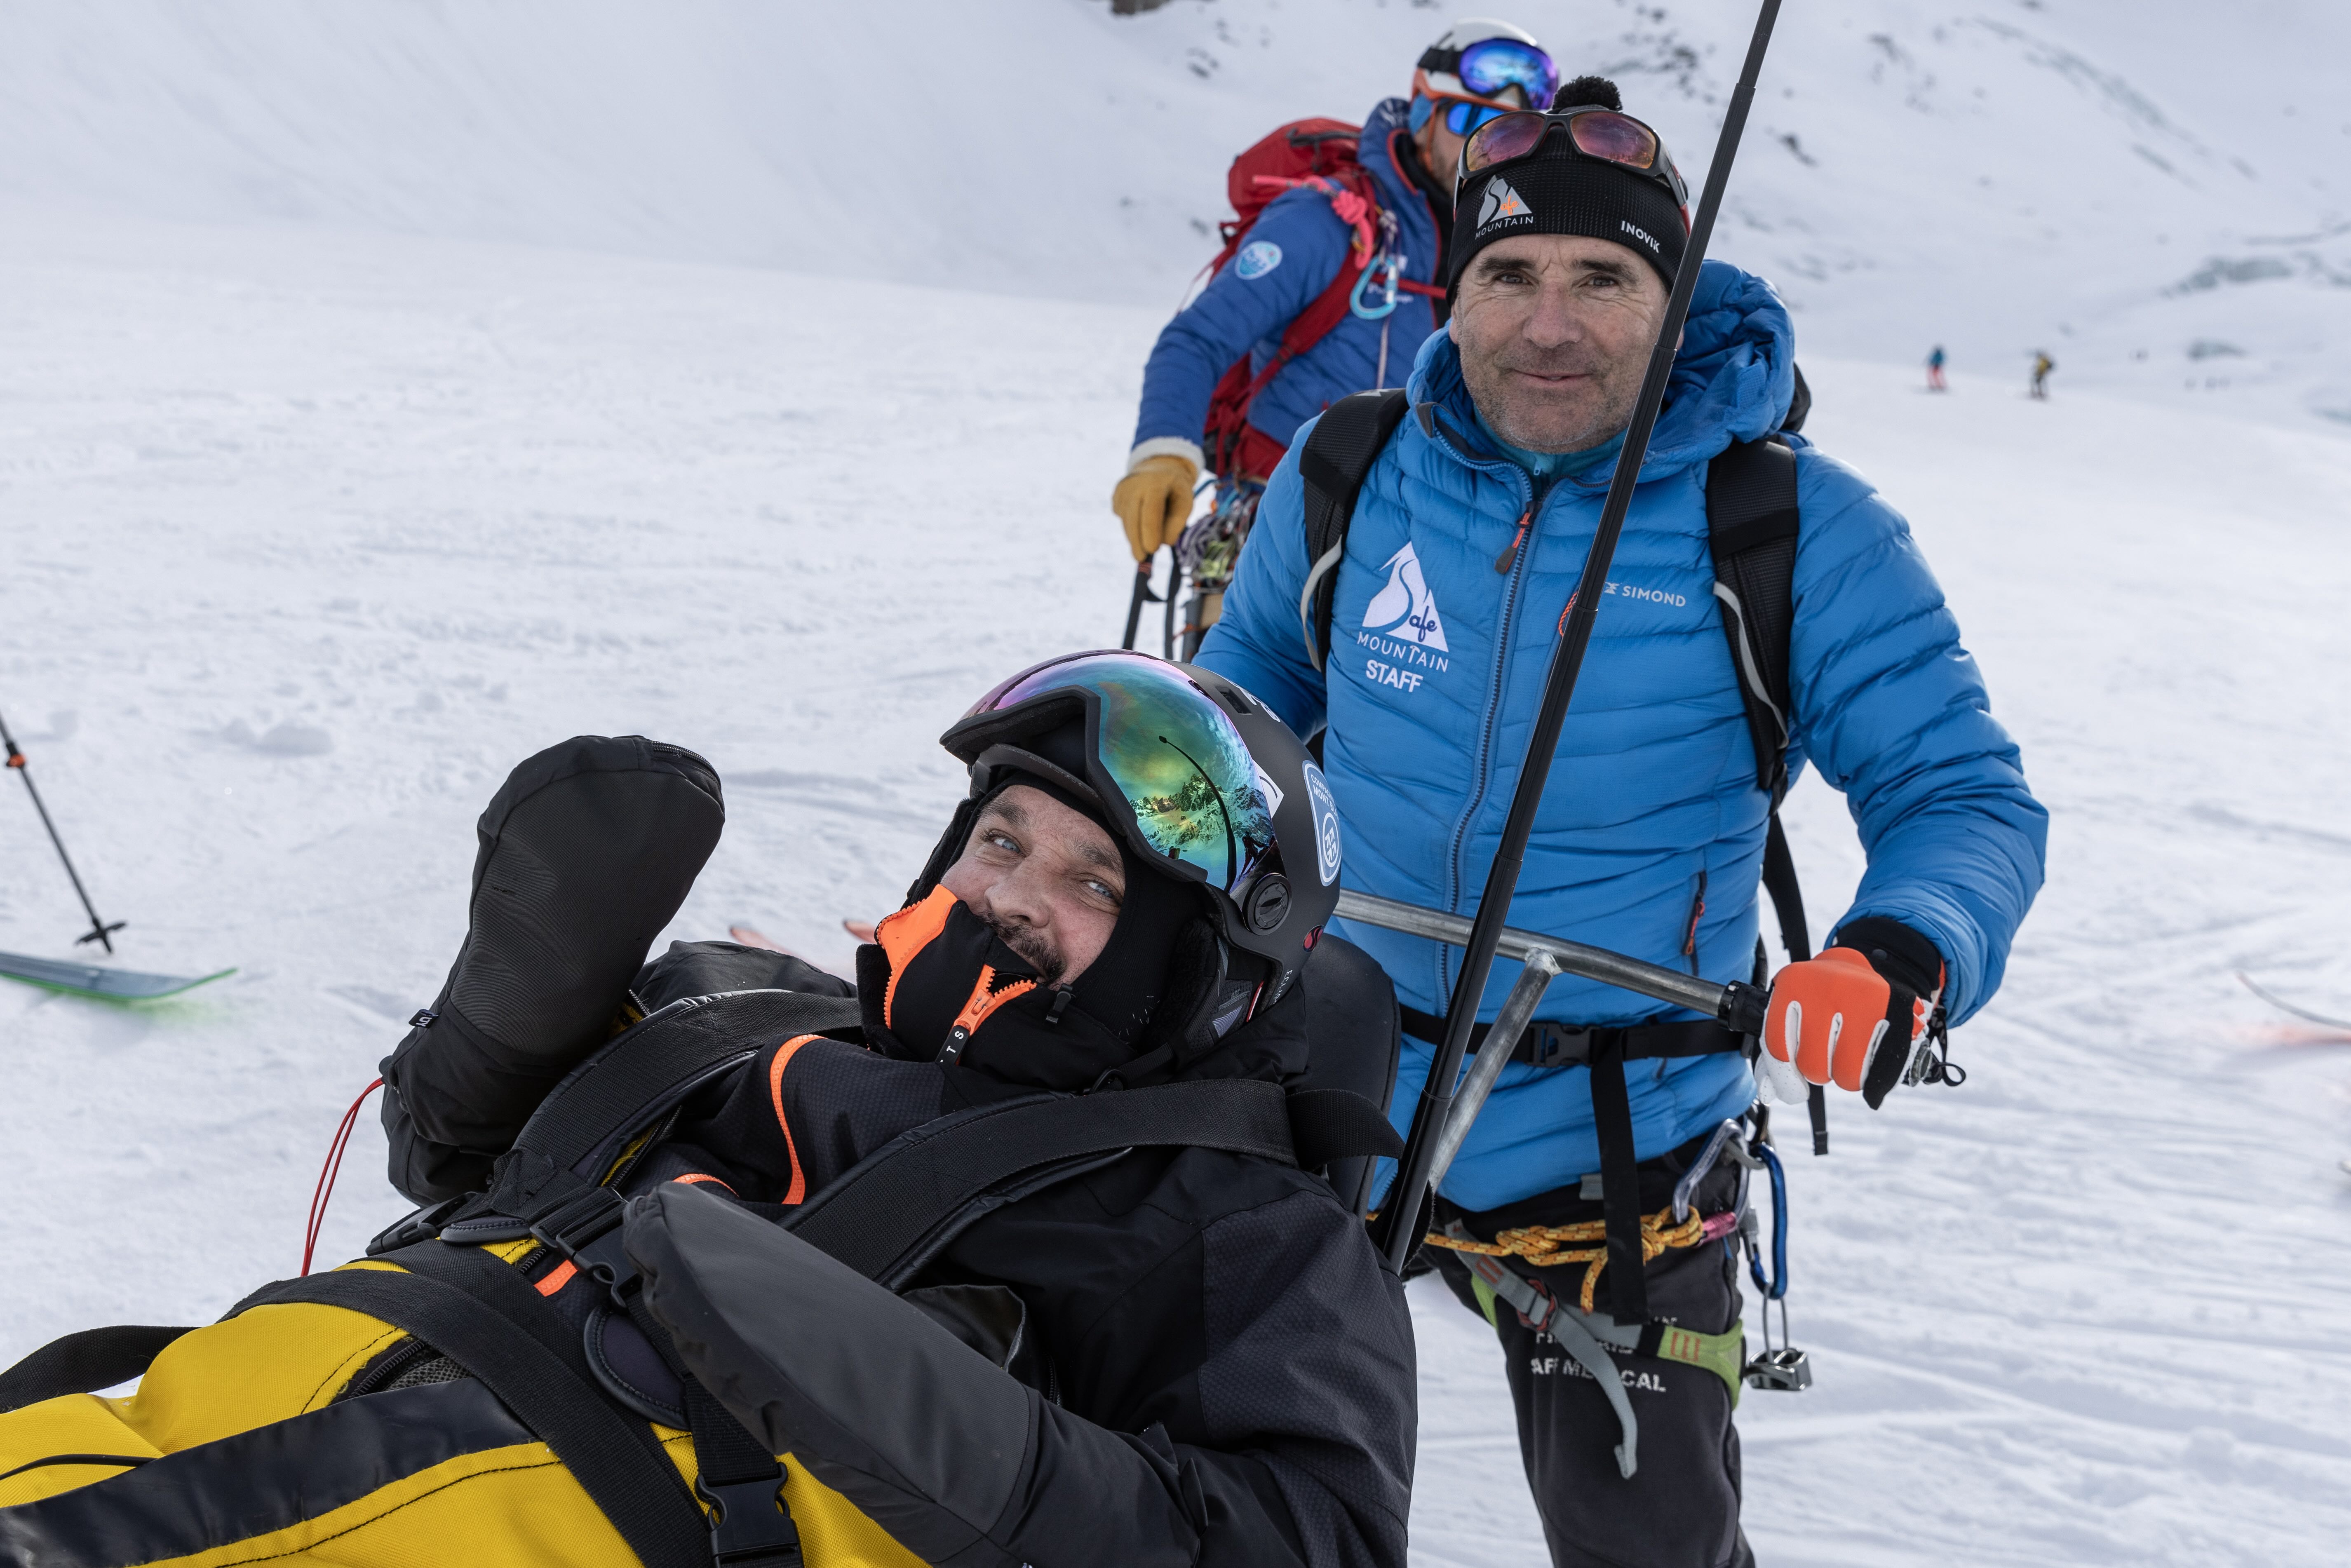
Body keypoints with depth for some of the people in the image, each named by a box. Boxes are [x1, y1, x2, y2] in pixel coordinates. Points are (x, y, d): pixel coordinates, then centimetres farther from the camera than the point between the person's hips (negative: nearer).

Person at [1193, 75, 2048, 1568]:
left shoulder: (1799, 533, -15)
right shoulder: (1347, 478, -5)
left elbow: (1965, 796, -14)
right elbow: (1252, 684, 15)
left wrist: (1899, 959, -33)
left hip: (1617, 1150, -3)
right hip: (1333, 1083, 3)